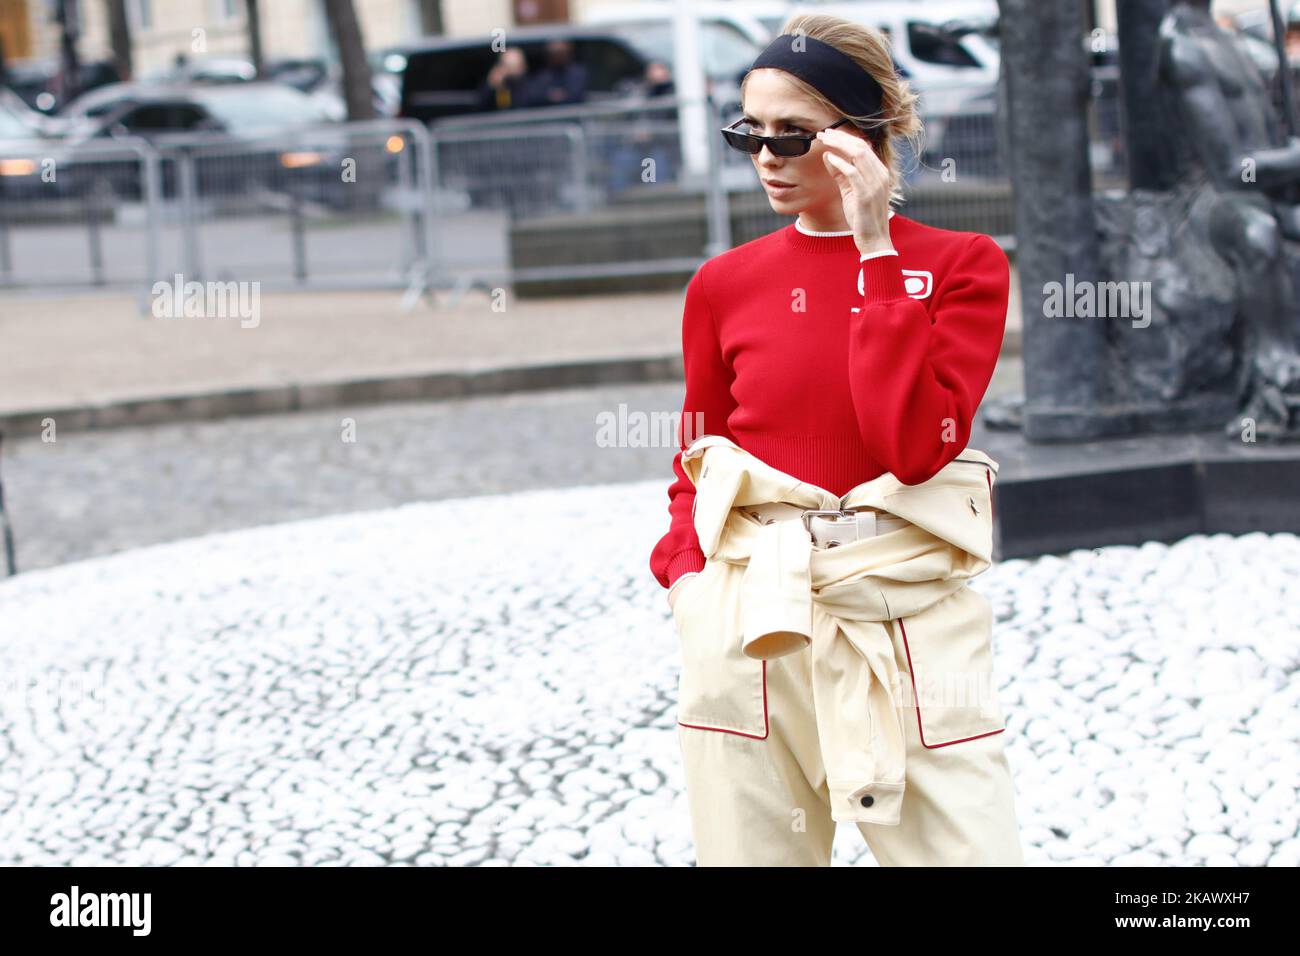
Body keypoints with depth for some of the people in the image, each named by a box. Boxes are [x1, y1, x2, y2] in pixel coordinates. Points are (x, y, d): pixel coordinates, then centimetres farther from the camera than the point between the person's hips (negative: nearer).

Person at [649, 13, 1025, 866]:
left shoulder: (963, 265, 0)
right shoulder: (725, 284, 6)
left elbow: (915, 445, -14)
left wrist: (876, 251, -13)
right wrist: (690, 577, -4)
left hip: (913, 625, -2)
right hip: (746, 625, 2)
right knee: (752, 850, 7)